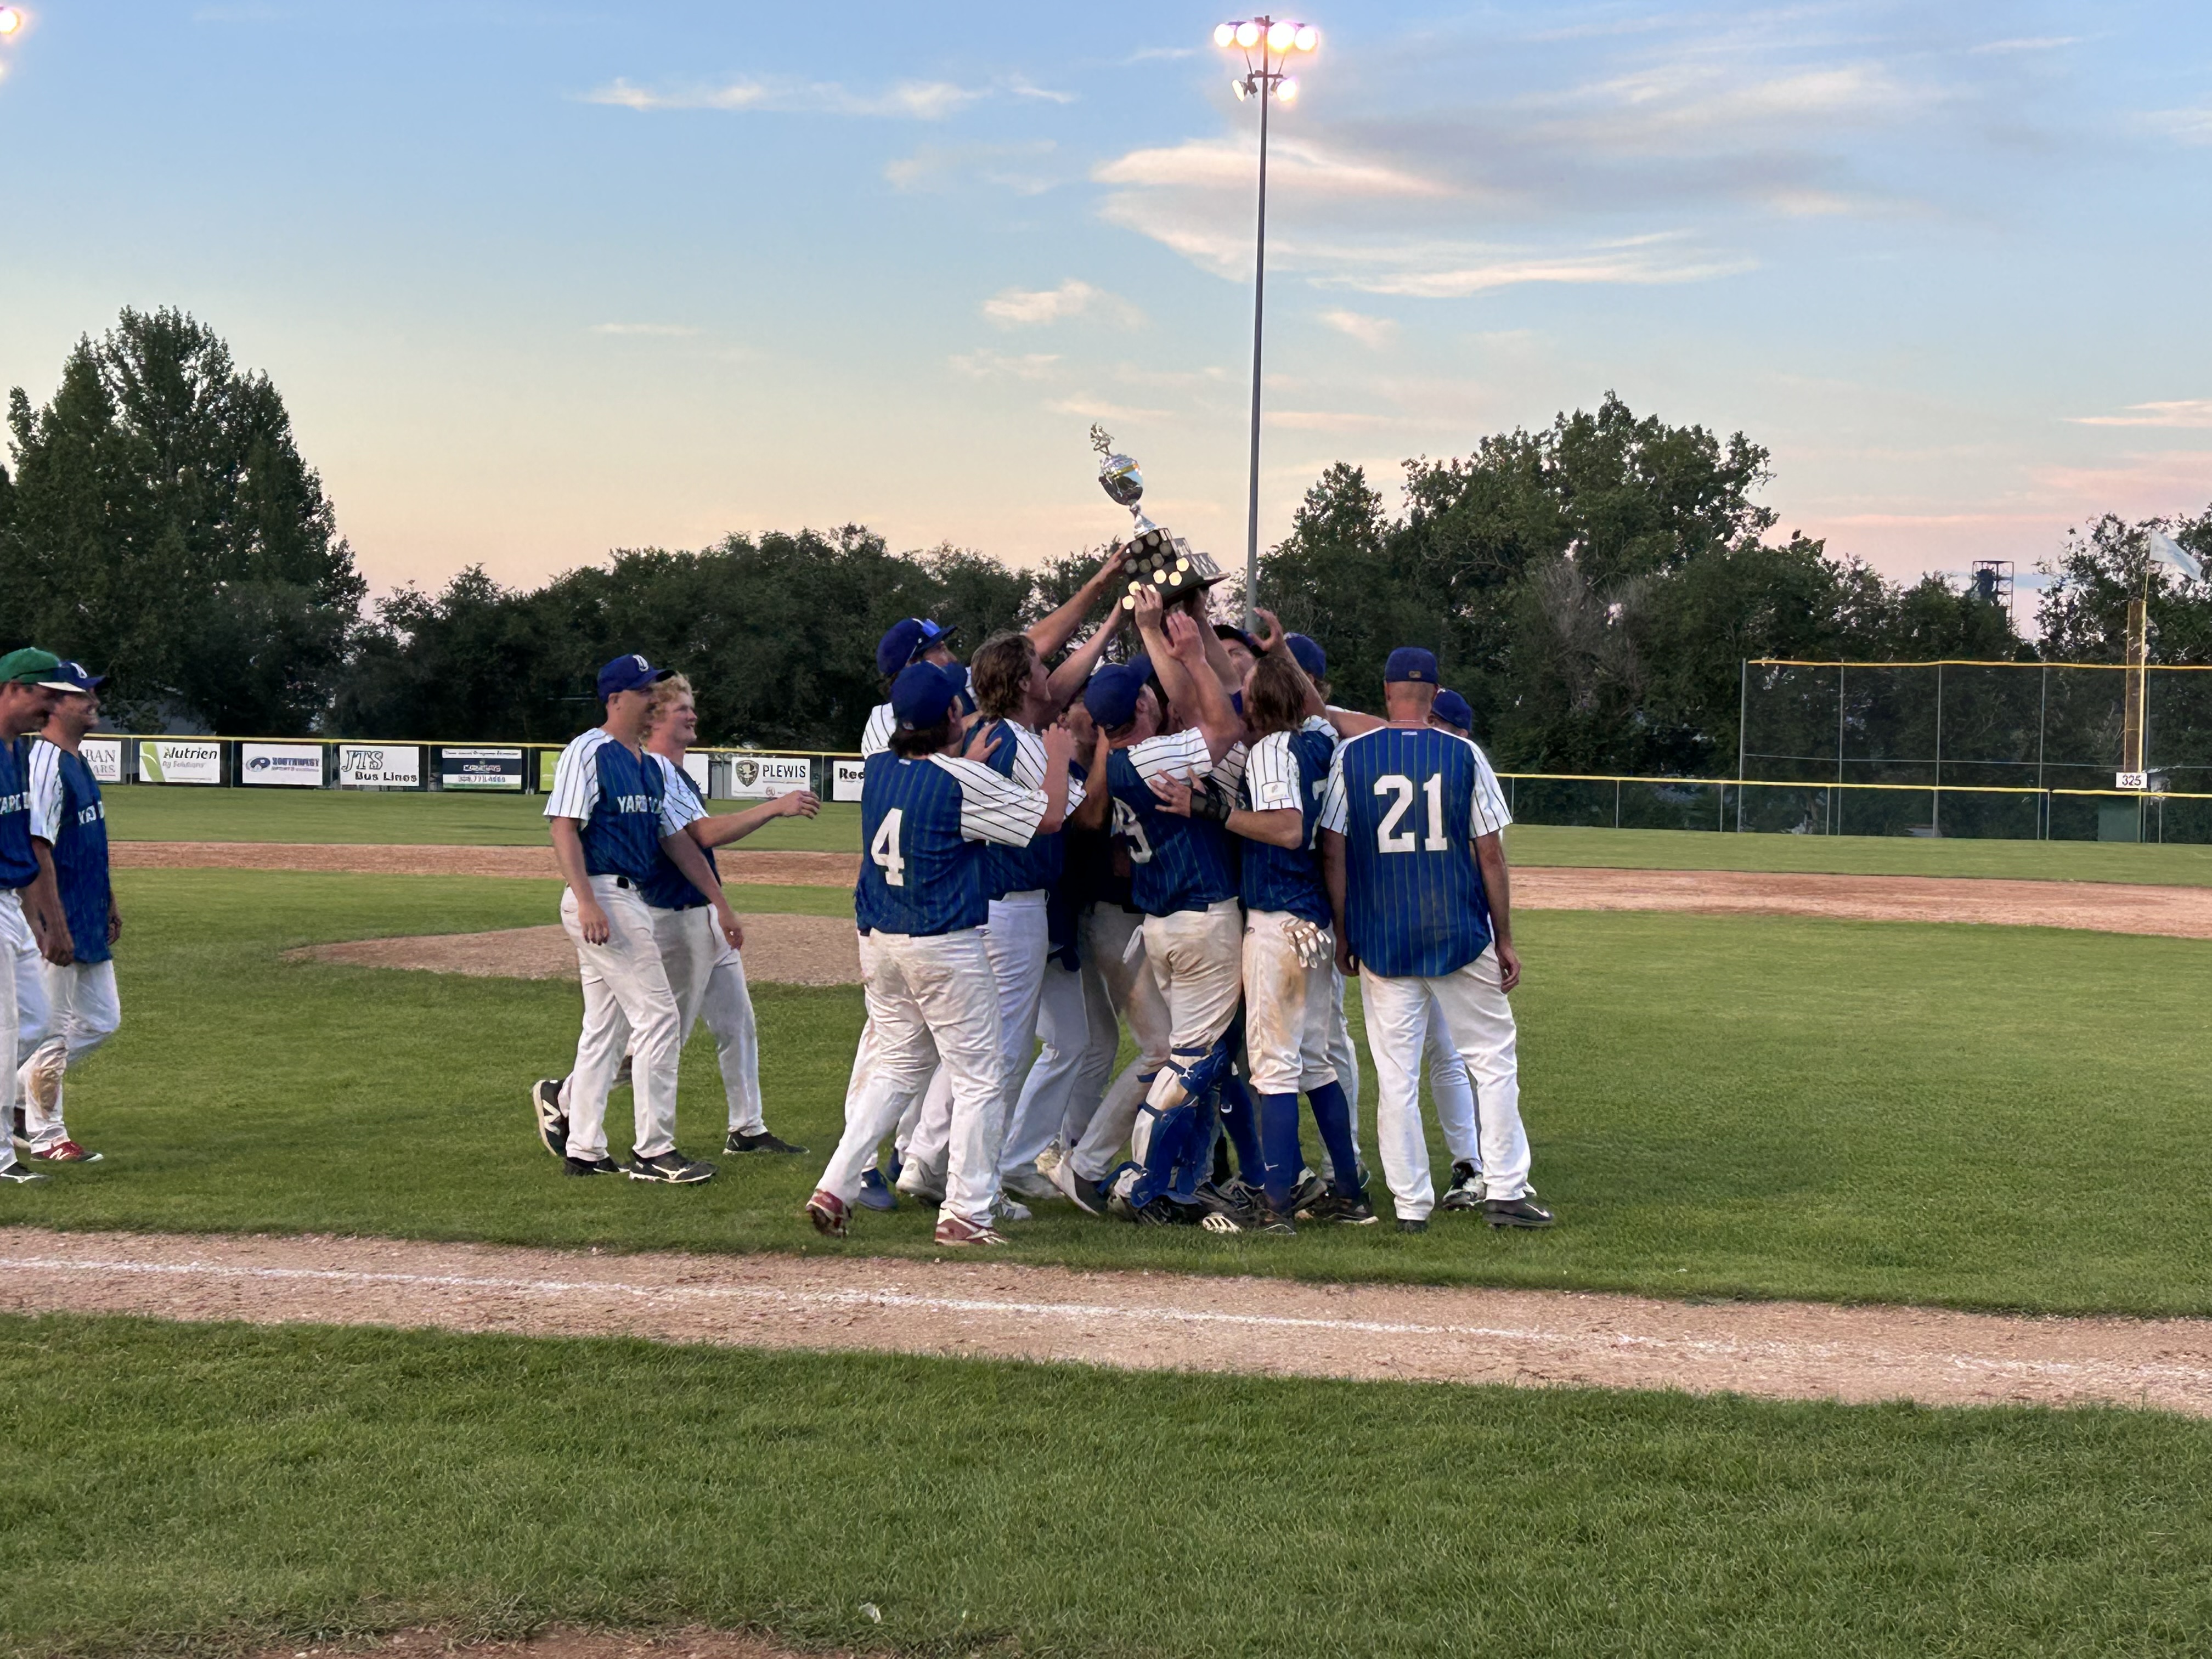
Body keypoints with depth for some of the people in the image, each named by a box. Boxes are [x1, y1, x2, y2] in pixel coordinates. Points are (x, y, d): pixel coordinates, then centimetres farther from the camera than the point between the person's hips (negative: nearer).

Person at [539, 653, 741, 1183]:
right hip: (602, 898, -9)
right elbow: (564, 829, -15)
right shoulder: (588, 752, -9)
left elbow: (676, 837, 19)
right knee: (659, 1017, -10)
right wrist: (586, 902, -26)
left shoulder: (649, 765, 18)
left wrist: (719, 902, 16)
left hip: (632, 901, 9)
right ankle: (654, 1151, -5)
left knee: (607, 1030, 11)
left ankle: (584, 1150, 16)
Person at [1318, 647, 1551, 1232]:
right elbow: (1490, 856, -1)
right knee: (1493, 1061, 10)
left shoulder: (1350, 756, -1)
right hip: (1461, 937, 0)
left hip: (1381, 941, 1)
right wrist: (1504, 939, 6)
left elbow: (1333, 855, -2)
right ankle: (1505, 1190, 7)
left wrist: (1343, 933, 8)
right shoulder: (1464, 755, -1)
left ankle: (1411, 1205, 5)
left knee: (1396, 1077, 5)